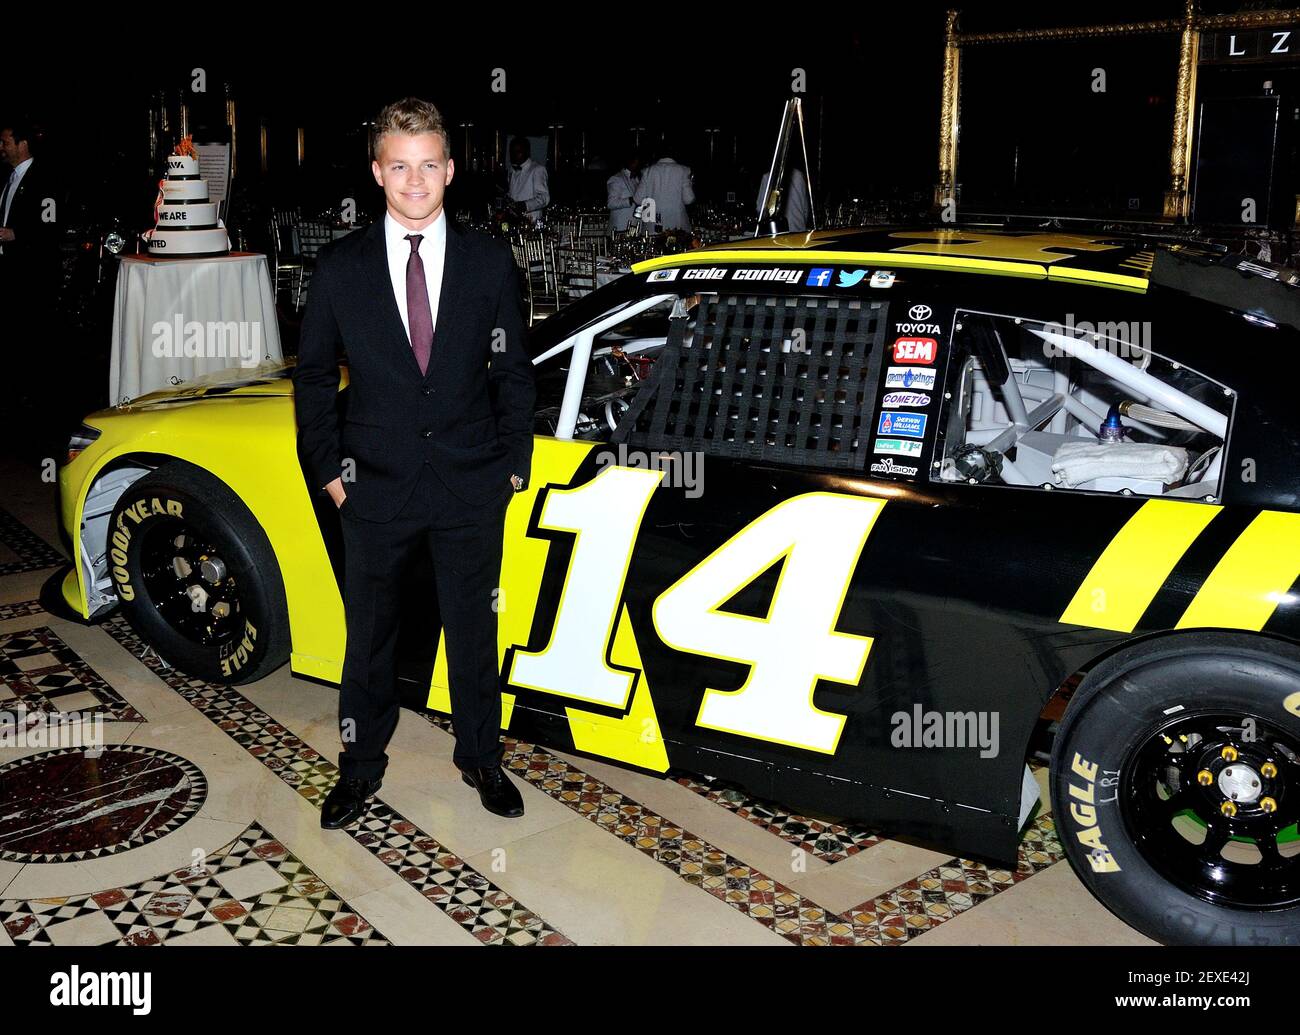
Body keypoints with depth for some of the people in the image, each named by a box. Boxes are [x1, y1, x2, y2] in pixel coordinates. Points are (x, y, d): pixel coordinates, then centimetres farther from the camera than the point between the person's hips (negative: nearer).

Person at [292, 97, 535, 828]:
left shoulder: (490, 262, -1)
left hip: (472, 489, 0)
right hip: (376, 487, 0)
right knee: (370, 631, 14)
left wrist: (513, 464, 0)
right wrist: (328, 468, 1)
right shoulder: (341, 267, -1)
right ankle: (362, 764, 32)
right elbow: (315, 375, 6)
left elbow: (514, 372, 4)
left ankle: (481, 757, 32)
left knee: (473, 628, 12)